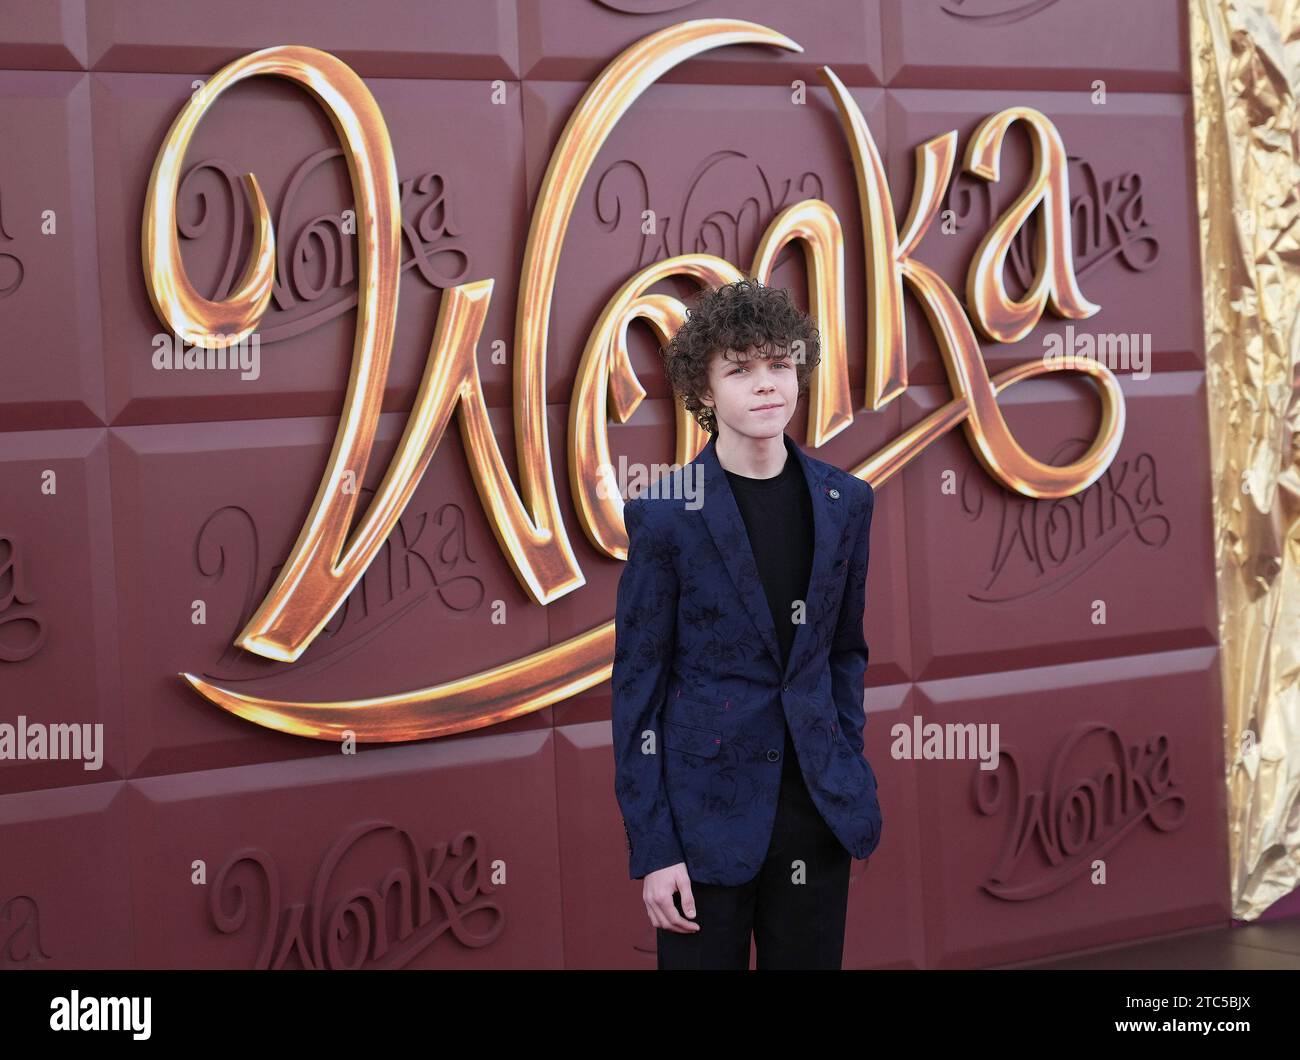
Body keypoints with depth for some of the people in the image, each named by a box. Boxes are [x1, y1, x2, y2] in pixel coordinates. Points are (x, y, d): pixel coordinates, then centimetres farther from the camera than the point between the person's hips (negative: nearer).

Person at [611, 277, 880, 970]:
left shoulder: (845, 501, 5)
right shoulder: (664, 513, -8)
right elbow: (637, 685, -5)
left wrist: (848, 775, 7)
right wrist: (652, 847, -8)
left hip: (818, 809, 4)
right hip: (709, 809, -4)